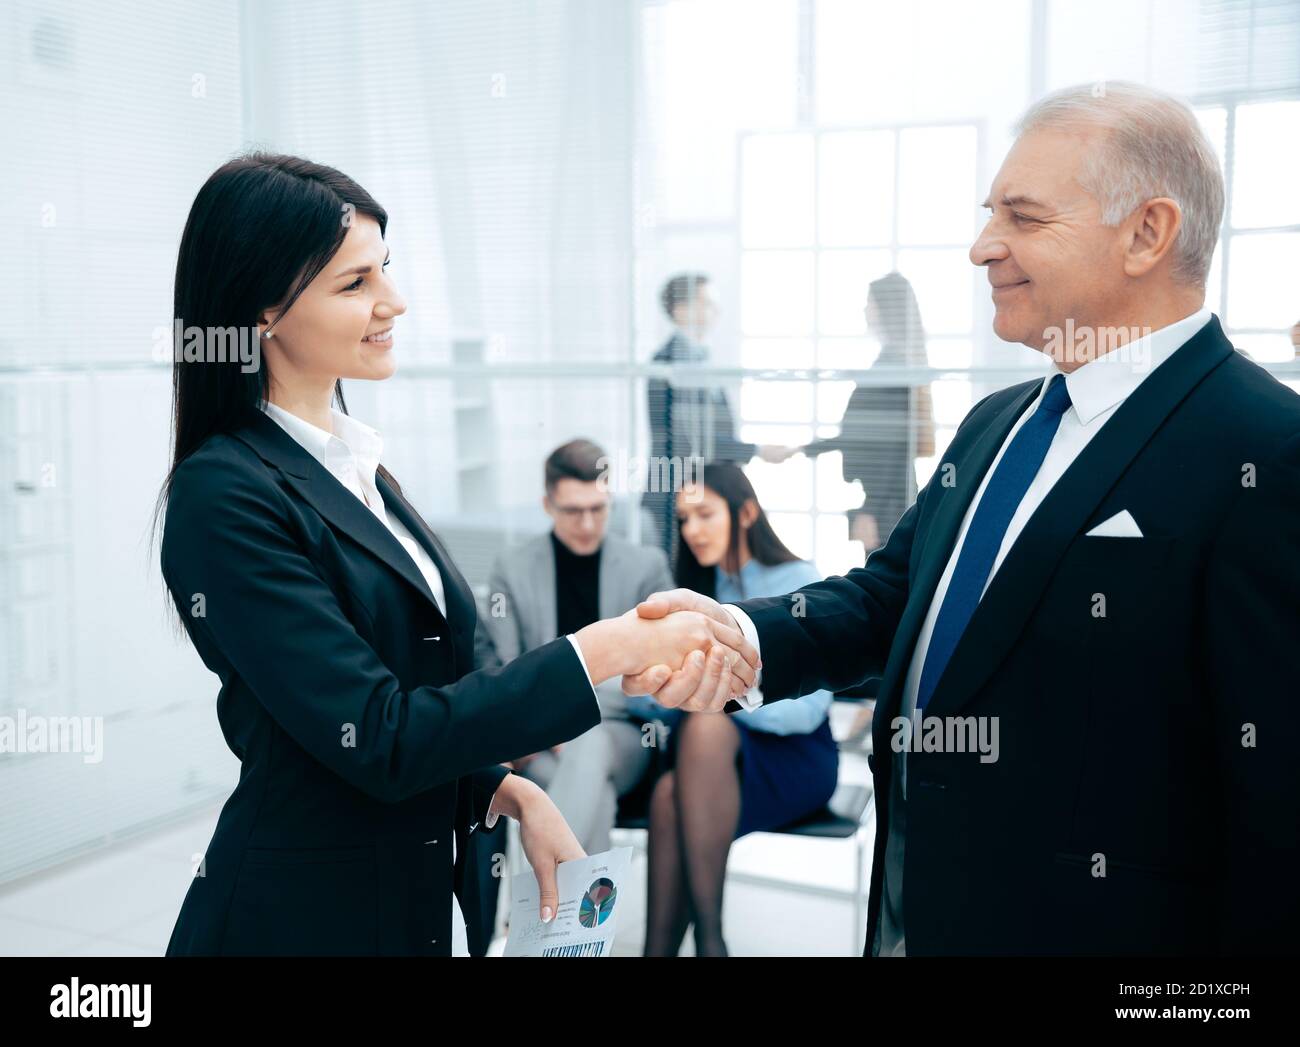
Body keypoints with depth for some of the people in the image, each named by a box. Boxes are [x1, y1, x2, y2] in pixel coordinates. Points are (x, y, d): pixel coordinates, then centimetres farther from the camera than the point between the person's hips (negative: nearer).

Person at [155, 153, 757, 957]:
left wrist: (508, 790, -2)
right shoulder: (224, 493, -18)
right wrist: (607, 649, -23)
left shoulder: (353, 462, 7)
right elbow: (378, 740, -22)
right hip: (301, 917, -7)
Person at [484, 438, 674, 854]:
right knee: (595, 796, -37)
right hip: (538, 743, 0)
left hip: (619, 733, 0)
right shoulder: (512, 569, 8)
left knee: (589, 743, -39)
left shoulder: (647, 566, 7)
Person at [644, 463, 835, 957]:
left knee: (706, 724, -36)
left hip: (793, 757, -4)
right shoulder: (697, 590, 13)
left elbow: (805, 709, -13)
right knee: (670, 792, -32)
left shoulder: (798, 582, -4)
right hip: (711, 754, 4)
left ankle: (709, 934, -37)